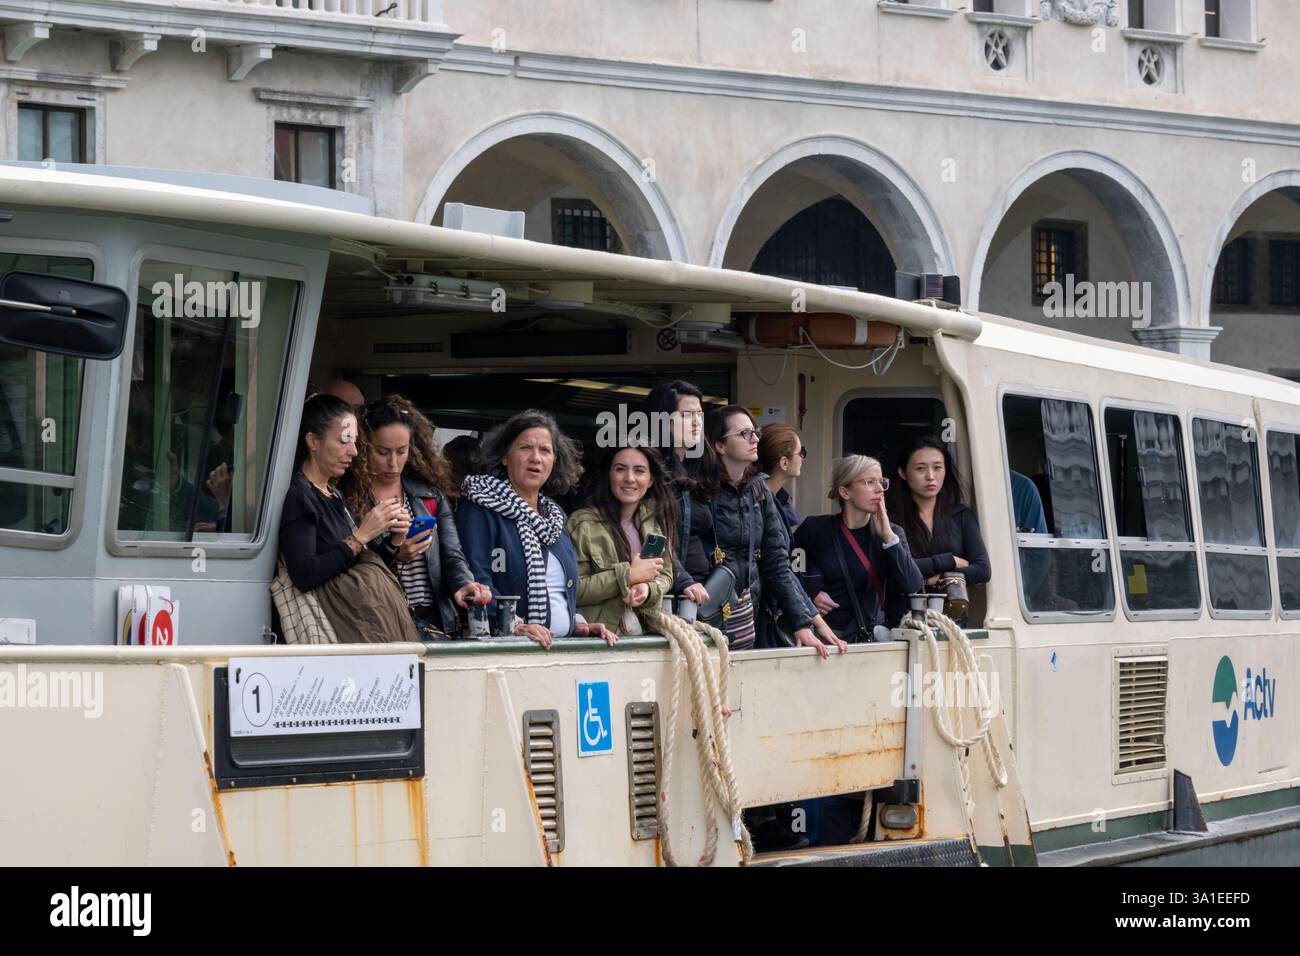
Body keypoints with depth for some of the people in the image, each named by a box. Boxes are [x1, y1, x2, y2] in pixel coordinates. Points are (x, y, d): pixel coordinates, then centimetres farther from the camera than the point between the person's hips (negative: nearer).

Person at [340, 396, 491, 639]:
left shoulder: (430, 495, 17)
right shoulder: (346, 499, 2)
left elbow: (452, 555, 10)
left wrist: (463, 584, -12)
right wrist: (392, 555, -17)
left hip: (435, 625, 4)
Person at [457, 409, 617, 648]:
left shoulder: (554, 515, 23)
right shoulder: (480, 509, 0)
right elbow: (476, 579, -13)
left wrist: (578, 624, 12)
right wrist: (514, 626, -23)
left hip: (563, 645, 6)